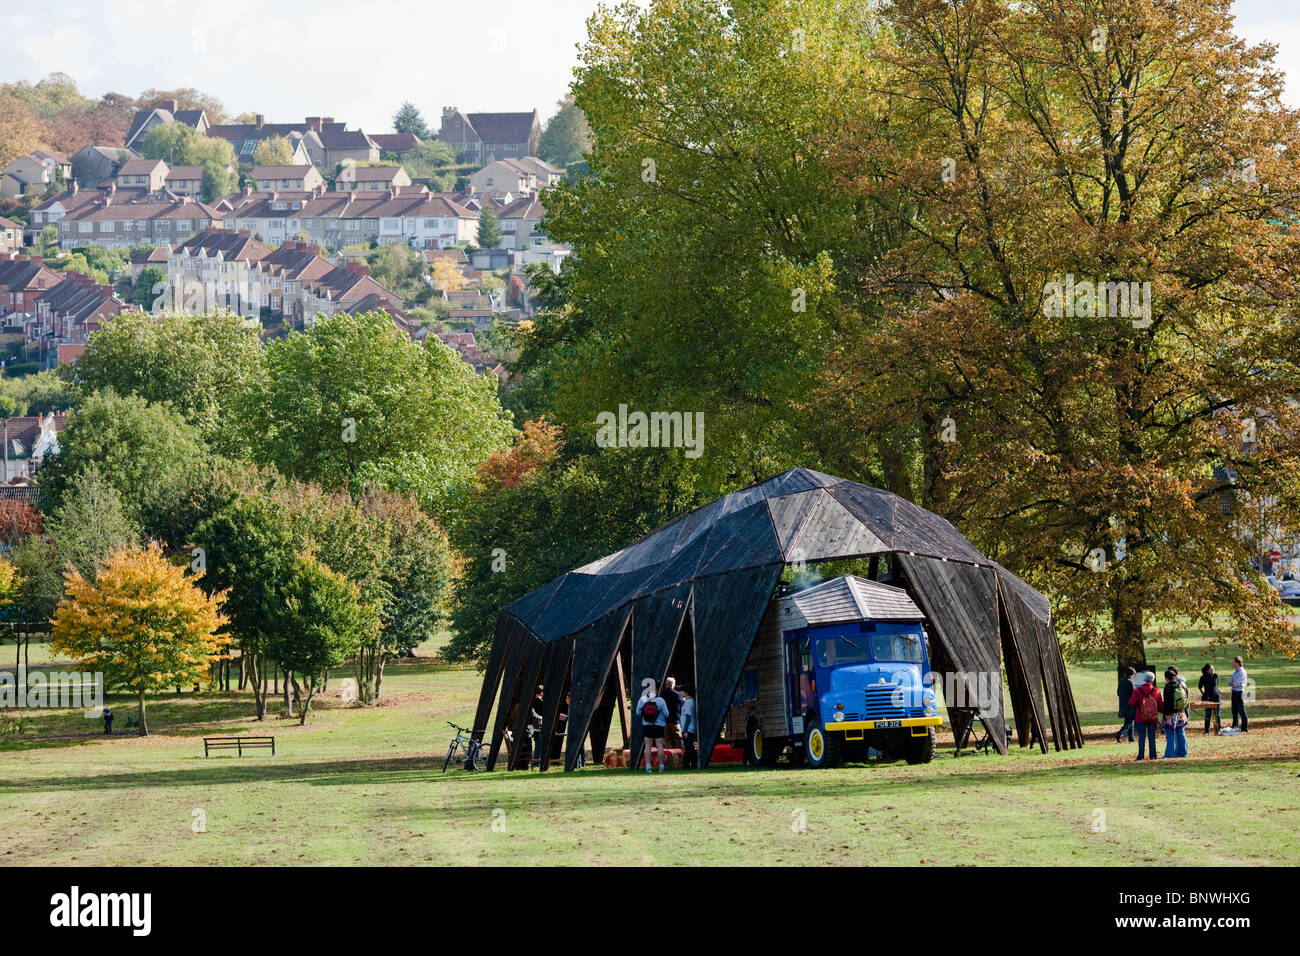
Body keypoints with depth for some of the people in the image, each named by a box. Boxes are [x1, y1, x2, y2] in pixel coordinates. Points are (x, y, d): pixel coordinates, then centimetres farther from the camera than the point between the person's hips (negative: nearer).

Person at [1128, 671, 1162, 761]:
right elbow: (1160, 706, -1)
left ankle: (1141, 756, 0)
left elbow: (1131, 703, -8)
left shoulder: (1137, 691, -10)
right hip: (1153, 719, 1)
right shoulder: (1156, 691, -6)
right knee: (1152, 737, 8)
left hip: (1140, 718, -1)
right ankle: (1152, 755, 7)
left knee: (1141, 737, 3)